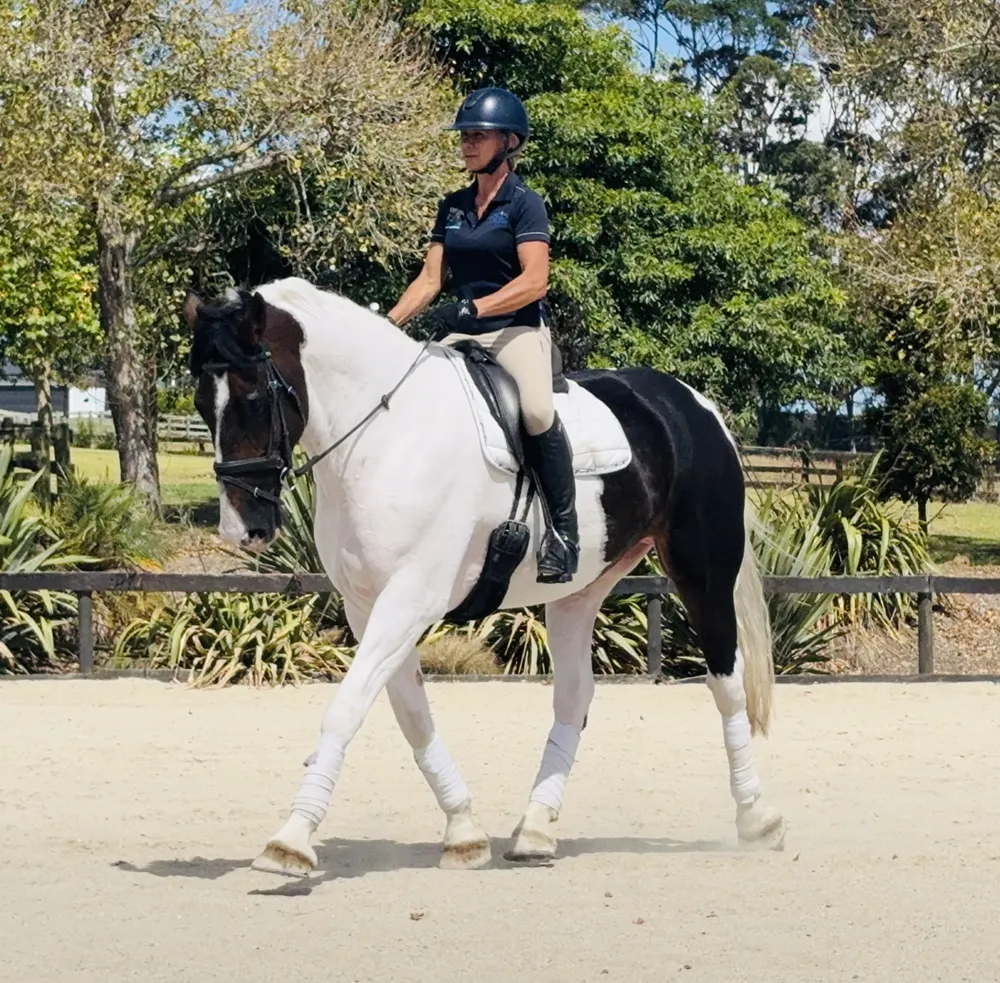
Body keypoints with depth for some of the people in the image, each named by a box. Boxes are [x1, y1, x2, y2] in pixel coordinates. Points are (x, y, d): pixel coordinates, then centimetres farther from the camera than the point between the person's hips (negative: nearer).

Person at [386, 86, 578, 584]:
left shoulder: (525, 203, -4)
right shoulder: (452, 206, 14)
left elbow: (535, 281, -15)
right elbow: (430, 280, 12)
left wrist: (474, 308, -27)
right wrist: (388, 323, -2)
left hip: (517, 328, -7)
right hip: (461, 334, 7)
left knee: (536, 410, -32)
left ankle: (564, 529, -23)